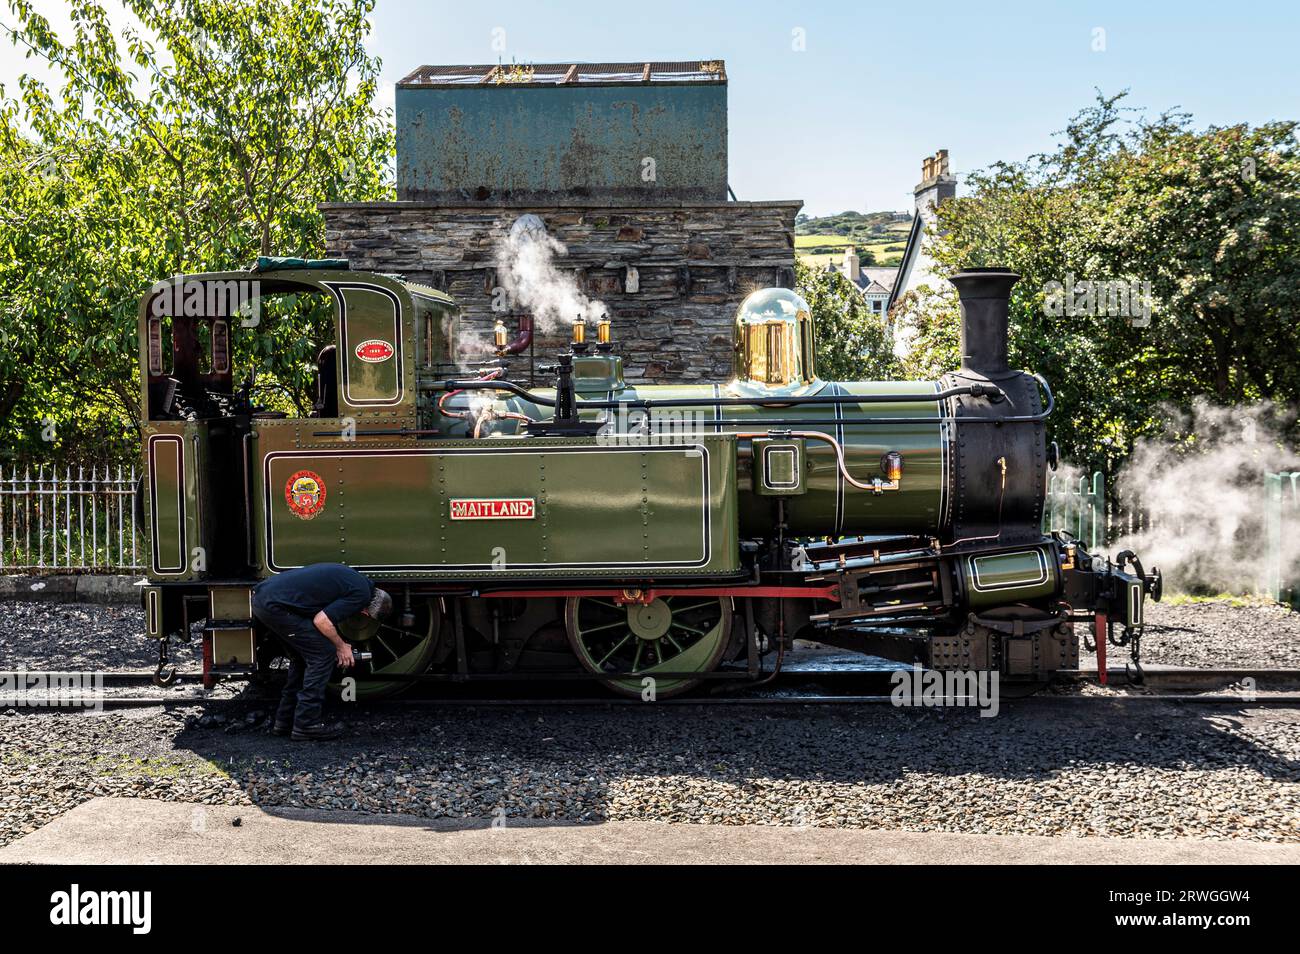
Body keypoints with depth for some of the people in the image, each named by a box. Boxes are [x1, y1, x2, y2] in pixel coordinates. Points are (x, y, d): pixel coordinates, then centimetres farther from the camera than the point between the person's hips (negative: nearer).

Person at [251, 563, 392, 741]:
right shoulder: (361, 594, -8)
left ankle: (285, 720, 26)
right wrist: (341, 646, 4)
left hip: (262, 596, 10)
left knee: (302, 657, 22)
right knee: (323, 654, -1)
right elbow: (321, 620, -13)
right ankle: (306, 724, 2)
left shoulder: (352, 579, 20)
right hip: (277, 605, -10)